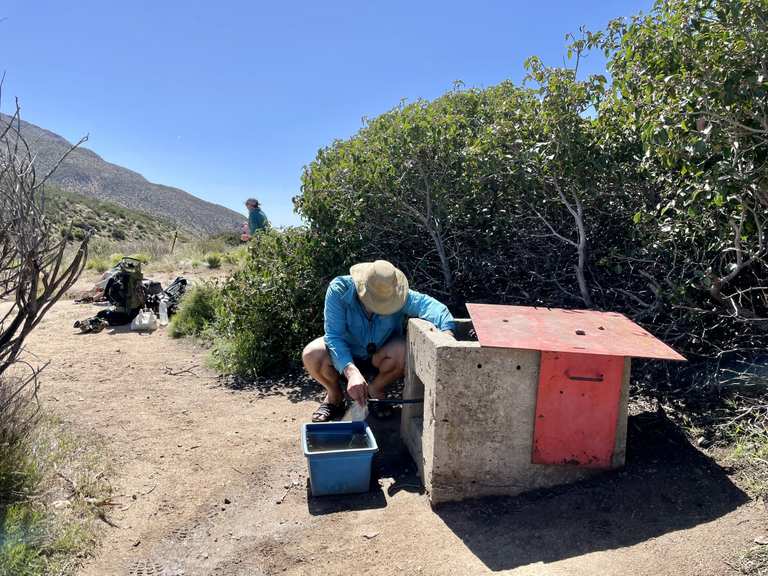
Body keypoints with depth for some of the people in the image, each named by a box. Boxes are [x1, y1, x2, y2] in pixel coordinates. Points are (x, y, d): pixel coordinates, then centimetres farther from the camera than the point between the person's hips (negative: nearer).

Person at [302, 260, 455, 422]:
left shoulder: (399, 297, -25)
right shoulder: (339, 289, -30)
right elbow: (334, 335, -35)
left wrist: (447, 331, -58)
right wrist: (352, 372, -49)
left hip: (379, 357, 1)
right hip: (345, 356, -1)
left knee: (406, 352, -31)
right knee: (312, 355, -31)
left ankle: (375, 390, 2)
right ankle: (334, 395, 3)